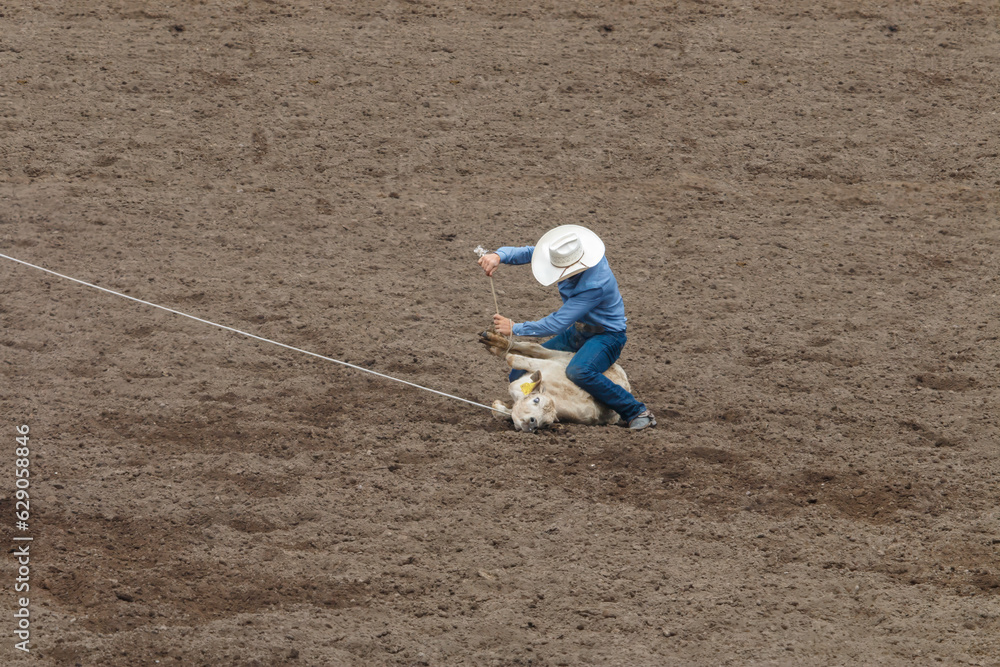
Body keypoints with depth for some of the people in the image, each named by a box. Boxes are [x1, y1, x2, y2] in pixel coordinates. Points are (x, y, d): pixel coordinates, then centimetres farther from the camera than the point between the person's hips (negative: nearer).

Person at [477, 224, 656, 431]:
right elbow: (528, 253, -4)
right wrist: (498, 255, -24)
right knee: (519, 376, 2)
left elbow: (557, 324, -32)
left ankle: (637, 412, -26)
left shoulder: (595, 285, -35)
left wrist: (515, 328, -24)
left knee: (578, 371, -40)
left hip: (606, 335, -8)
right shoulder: (568, 254, -12)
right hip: (577, 331, 8)